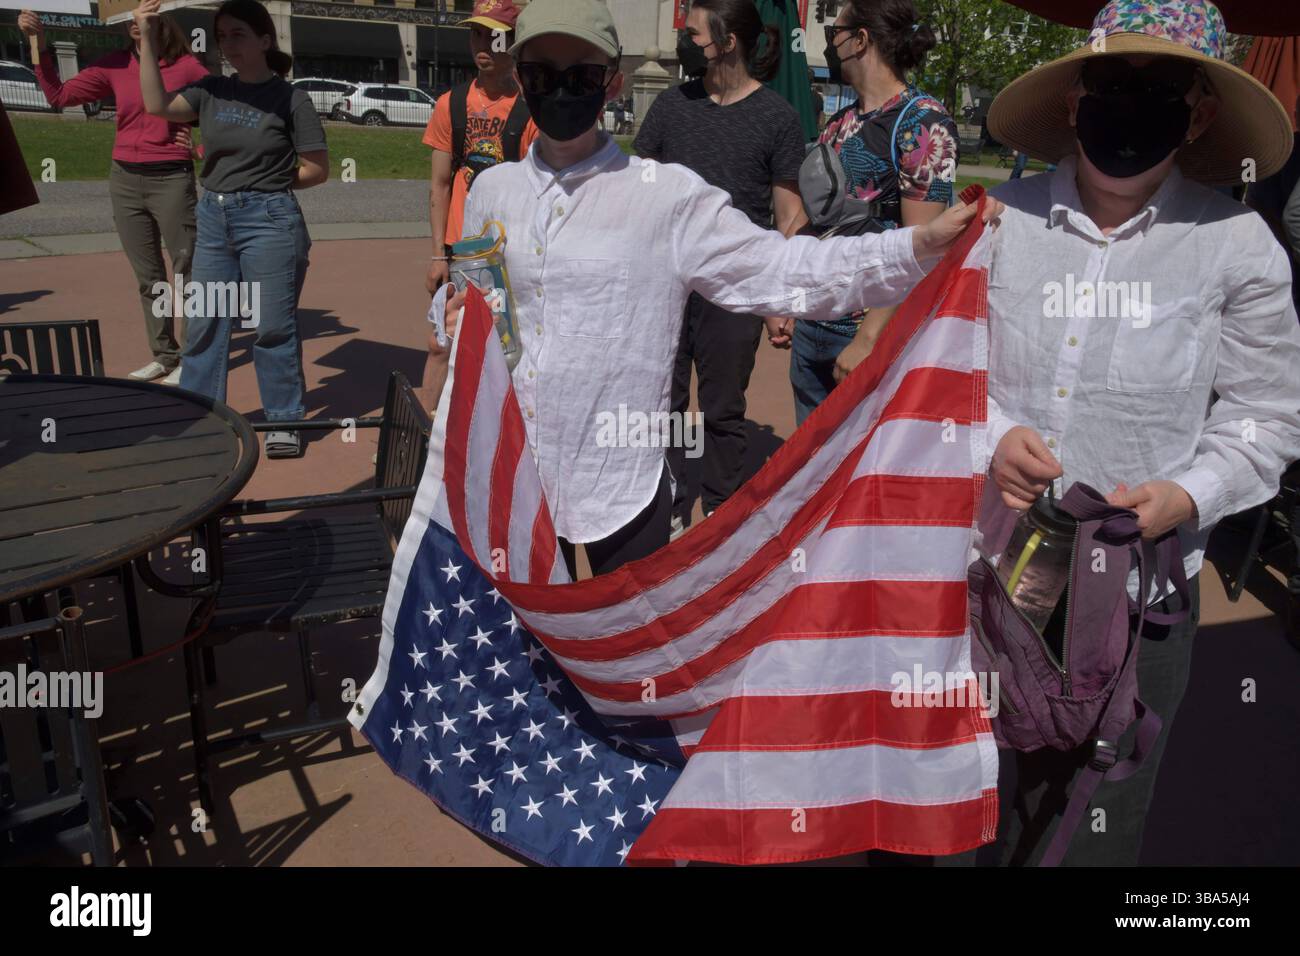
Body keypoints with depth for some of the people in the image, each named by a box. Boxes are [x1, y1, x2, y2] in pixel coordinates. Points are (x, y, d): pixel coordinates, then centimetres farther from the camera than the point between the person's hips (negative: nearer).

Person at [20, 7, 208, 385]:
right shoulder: (114, 65, 6)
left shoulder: (187, 66, -4)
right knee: (147, 276, 9)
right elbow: (59, 96, 5)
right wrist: (39, 43, -2)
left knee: (187, 270, -1)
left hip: (171, 180, -5)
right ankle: (163, 354, 18)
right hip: (125, 181, 5)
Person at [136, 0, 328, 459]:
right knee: (203, 322, 8)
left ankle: (284, 420, 12)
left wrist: (266, 184, -1)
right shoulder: (211, 91, 8)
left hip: (269, 220, -5)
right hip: (213, 218, 5)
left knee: (273, 326, -1)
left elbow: (318, 169, -2)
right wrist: (147, 38, -8)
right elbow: (157, 105, -5)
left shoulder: (290, 98, -4)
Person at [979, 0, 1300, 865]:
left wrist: (1189, 496, -18)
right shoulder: (1004, 219, -4)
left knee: (1103, 816, 16)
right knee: (989, 782, 20)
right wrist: (992, 436, -16)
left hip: (1143, 580, -1)